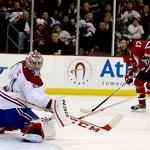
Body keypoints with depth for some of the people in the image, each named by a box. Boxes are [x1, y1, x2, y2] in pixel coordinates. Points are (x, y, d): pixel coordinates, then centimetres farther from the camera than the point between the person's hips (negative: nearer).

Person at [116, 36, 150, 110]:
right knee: (138, 82, 10)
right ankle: (142, 103, 20)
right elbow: (131, 67, 12)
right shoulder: (126, 55, 11)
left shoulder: (136, 45, -16)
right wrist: (129, 76, -3)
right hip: (143, 69, 10)